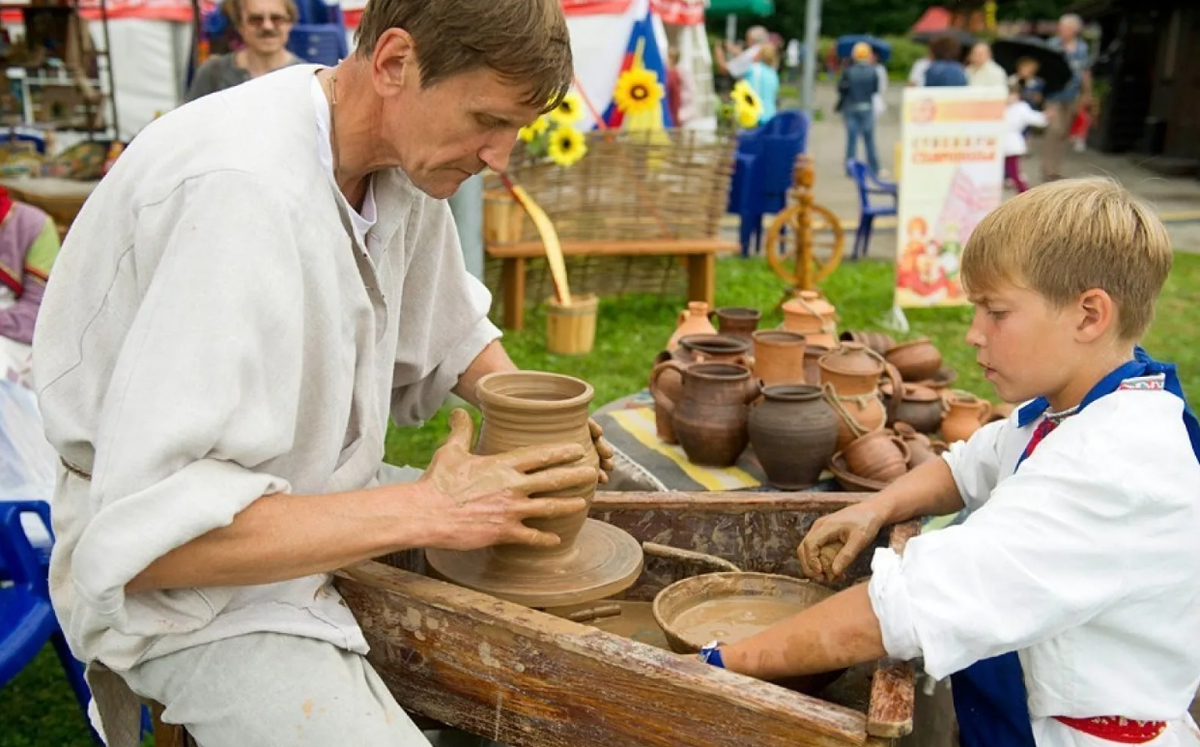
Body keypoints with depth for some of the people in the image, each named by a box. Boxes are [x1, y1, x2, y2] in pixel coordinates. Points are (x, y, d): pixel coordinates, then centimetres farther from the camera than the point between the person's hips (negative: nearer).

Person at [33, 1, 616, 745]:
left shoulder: (407, 153, -5)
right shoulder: (241, 188, -30)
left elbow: (452, 330, 14)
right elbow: (143, 539, -32)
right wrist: (427, 511, -27)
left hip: (321, 502, 8)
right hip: (186, 585, -7)